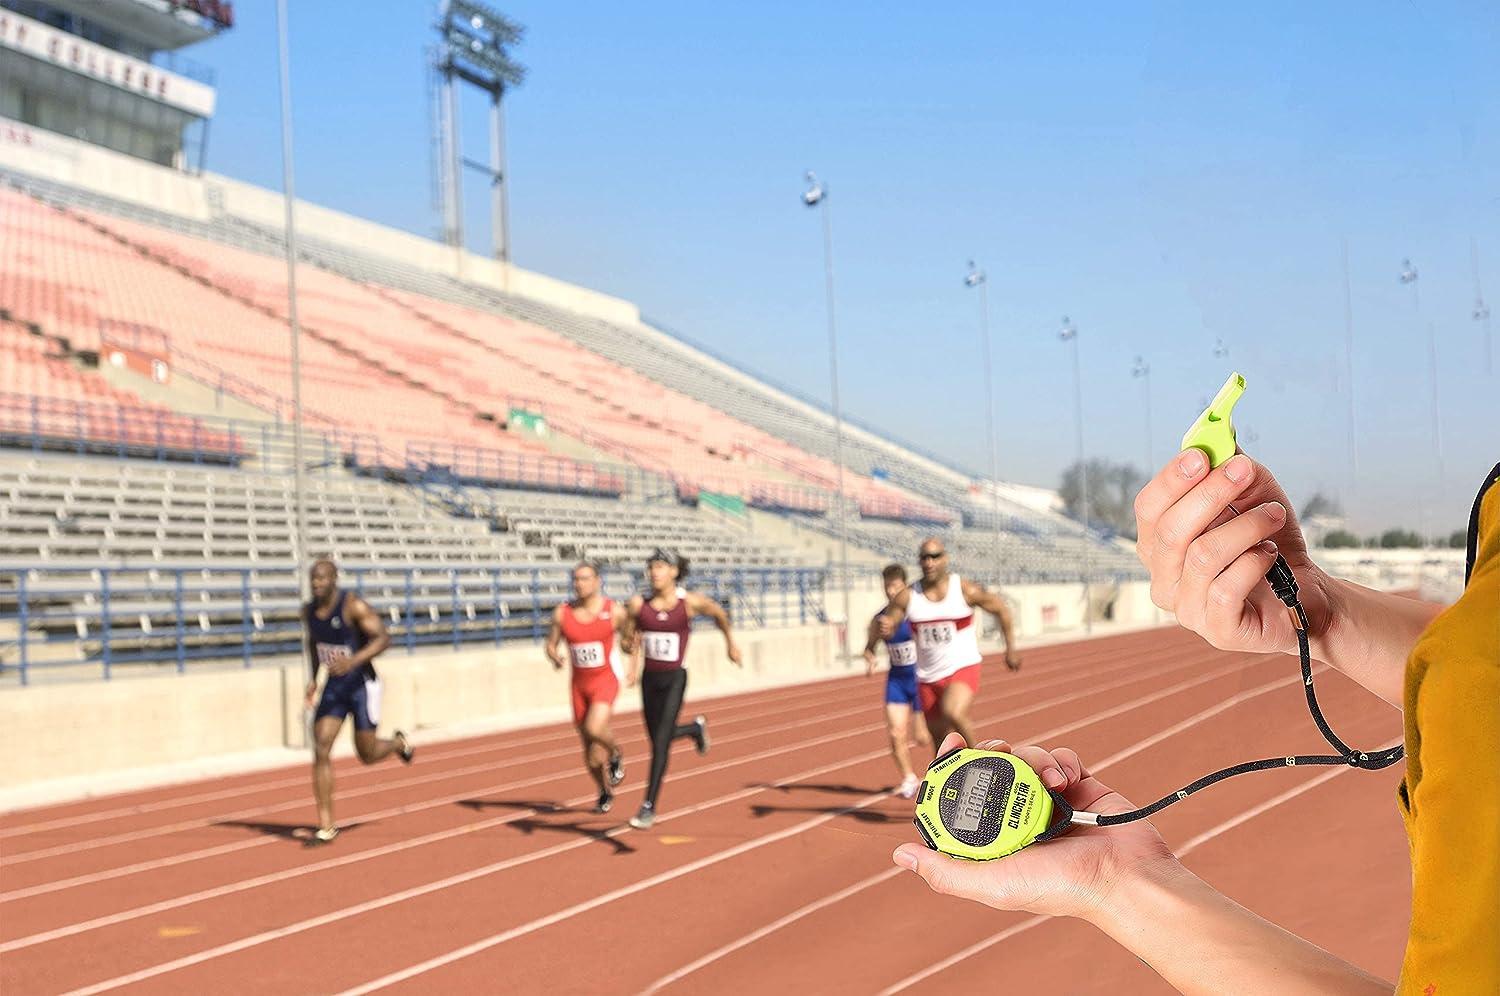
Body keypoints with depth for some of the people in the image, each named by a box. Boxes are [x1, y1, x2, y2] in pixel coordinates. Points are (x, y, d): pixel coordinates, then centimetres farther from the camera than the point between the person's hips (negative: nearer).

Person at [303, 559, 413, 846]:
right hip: (333, 687, 5)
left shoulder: (354, 606, -19)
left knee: (367, 755, 2)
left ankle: (398, 743, 39)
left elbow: (383, 638, -23)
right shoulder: (308, 611, 2)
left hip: (362, 684, -5)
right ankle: (326, 825, -4)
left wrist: (353, 661, -37)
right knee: (320, 751, -10)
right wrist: (314, 679, 11)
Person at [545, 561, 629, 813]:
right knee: (590, 751, 10)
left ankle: (616, 756, 5)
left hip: (606, 681, -3)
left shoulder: (615, 611, -10)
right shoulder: (562, 613, -5)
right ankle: (605, 792, 36)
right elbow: (551, 645, 4)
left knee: (594, 729, -28)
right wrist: (555, 657, -17)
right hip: (579, 684, 3)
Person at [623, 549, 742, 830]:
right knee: (657, 739, 17)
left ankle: (649, 807, -5)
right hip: (650, 678, 4)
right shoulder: (638, 604, -6)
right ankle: (696, 727, 49)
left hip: (674, 679, -4)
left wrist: (730, 642, 21)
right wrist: (632, 664, -7)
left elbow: (720, 614, 9)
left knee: (660, 742, -12)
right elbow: (629, 637, 10)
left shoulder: (690, 602, -11)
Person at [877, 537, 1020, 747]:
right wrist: (884, 629, -24)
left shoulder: (966, 591, -9)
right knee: (940, 738, 15)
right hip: (928, 677, 4)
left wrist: (1011, 649, 10)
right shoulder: (908, 597, -4)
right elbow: (886, 627, 1)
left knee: (953, 713, -32)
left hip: (963, 669, -4)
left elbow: (1001, 609, 5)